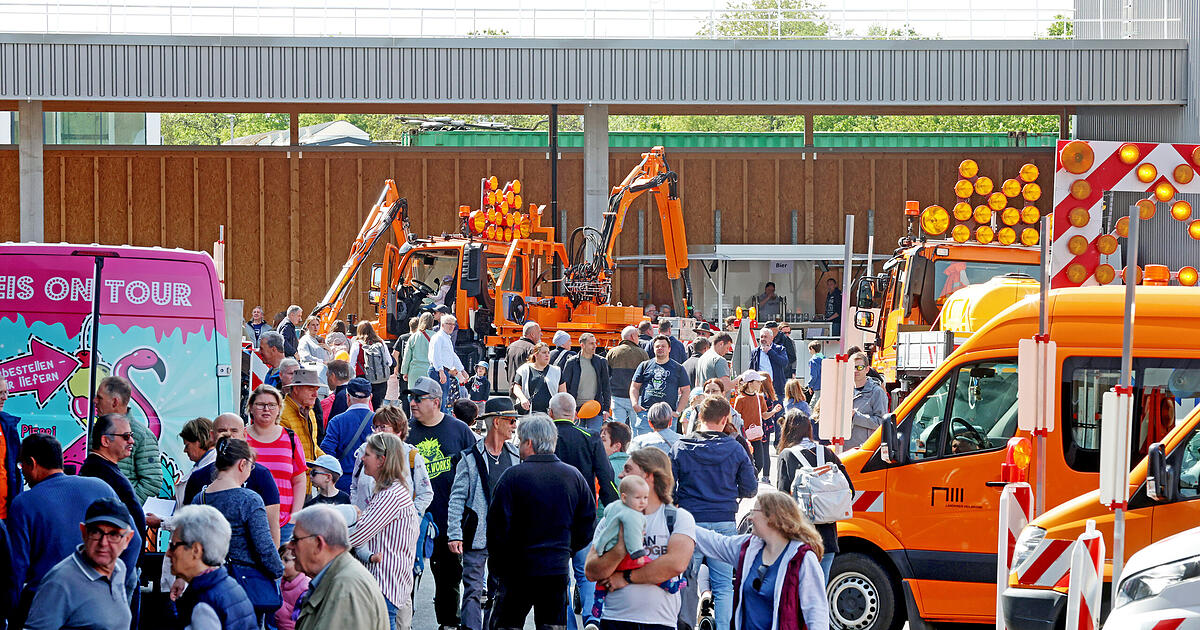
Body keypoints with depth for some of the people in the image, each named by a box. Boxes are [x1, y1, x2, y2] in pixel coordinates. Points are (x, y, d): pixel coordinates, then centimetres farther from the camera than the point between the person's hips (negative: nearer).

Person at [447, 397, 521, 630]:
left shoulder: (517, 456, 8)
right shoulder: (470, 458, -7)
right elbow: (457, 498, -6)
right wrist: (454, 534, -12)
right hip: (477, 536, -5)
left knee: (499, 591, 9)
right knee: (473, 591, -5)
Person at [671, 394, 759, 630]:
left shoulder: (680, 448, -3)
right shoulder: (735, 449, -1)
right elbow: (750, 489, 5)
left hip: (690, 522, -1)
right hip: (725, 523, 1)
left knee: (687, 582, 8)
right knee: (724, 583, 5)